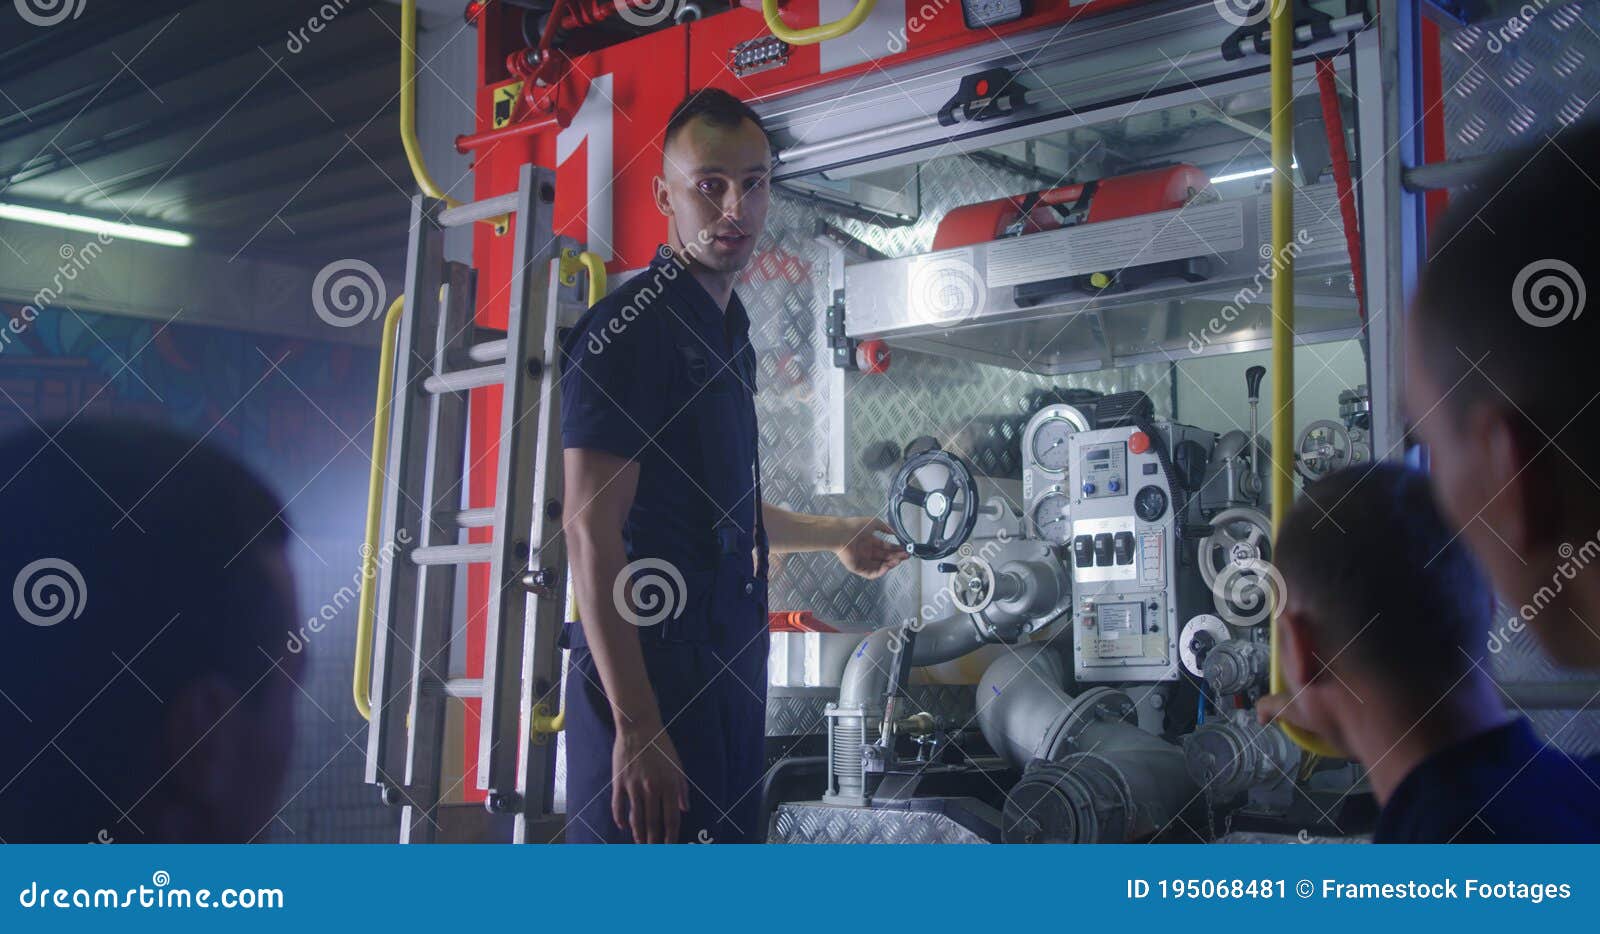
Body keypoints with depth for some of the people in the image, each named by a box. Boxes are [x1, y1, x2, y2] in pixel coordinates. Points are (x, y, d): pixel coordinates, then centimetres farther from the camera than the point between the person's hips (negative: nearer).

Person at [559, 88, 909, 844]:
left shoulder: (727, 330, 18)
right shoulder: (627, 327, -12)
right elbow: (590, 531, -19)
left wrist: (837, 536, 44)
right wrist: (636, 726, -24)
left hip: (728, 665, 9)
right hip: (651, 674, -9)